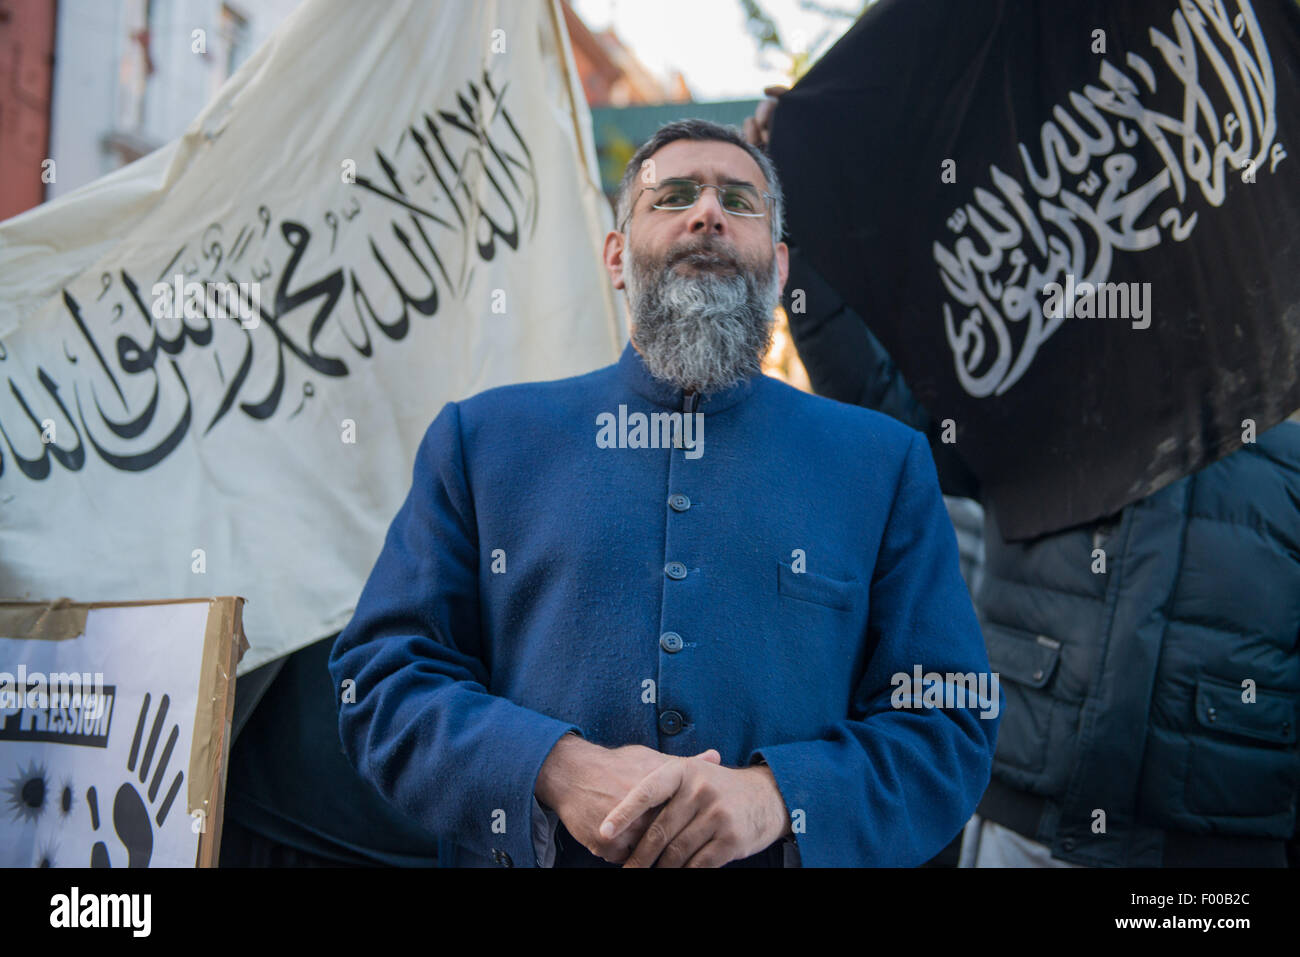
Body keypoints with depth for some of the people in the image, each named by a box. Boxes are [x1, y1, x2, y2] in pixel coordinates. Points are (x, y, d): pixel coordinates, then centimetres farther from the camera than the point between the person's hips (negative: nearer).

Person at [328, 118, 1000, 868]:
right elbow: (379, 679, -2)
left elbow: (951, 723, -1)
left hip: (790, 853, 1)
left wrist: (777, 796, -18)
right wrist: (554, 770, -18)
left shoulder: (885, 464, 2)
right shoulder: (481, 438, 2)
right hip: (540, 852, 0)